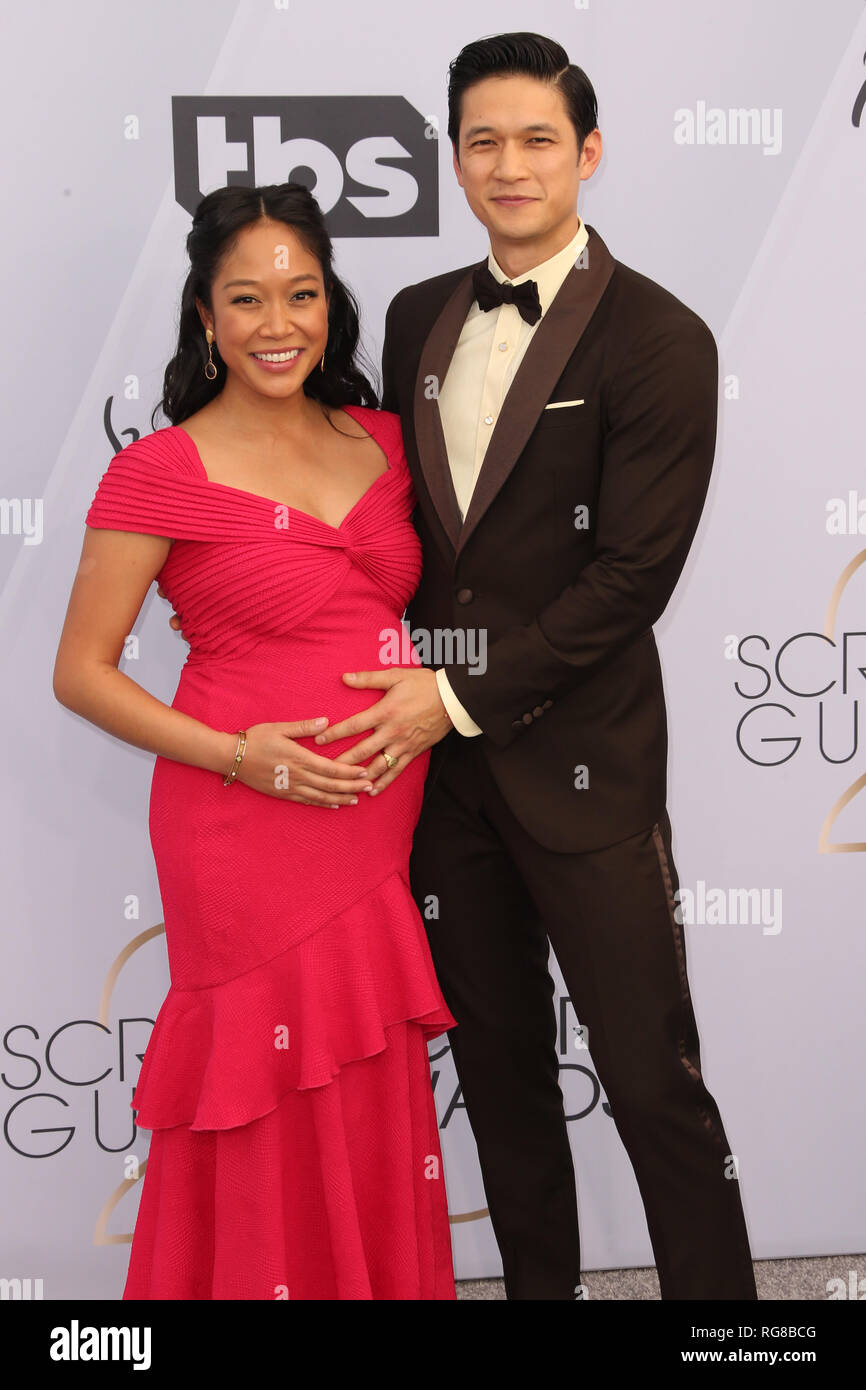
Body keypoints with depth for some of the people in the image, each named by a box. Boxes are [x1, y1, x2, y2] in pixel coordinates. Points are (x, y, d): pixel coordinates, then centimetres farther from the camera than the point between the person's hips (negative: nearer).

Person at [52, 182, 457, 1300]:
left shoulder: (379, 441, 8)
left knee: (374, 1113, 13)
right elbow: (81, 673, -5)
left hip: (379, 824, 5)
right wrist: (238, 756, -16)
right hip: (248, 832, -5)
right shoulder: (162, 470, -8)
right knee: (279, 1122, 4)